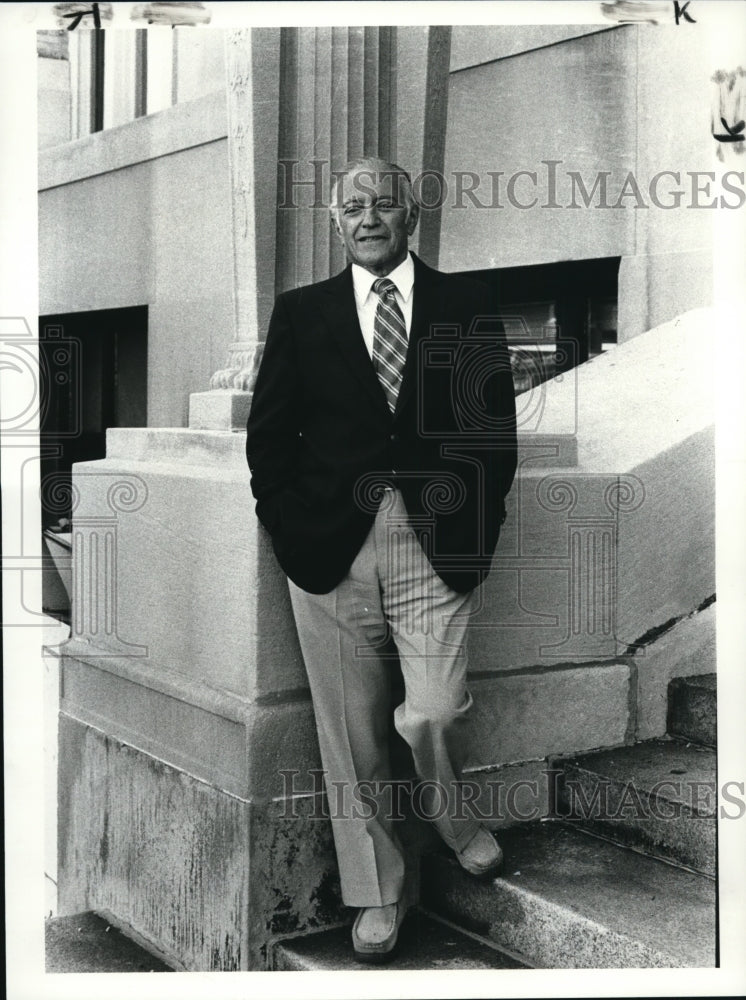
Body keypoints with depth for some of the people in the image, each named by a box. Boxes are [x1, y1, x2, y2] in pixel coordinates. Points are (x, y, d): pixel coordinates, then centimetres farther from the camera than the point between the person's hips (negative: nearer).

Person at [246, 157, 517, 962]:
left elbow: (495, 425, 6)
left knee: (433, 715, -8)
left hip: (437, 547, -1)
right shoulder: (300, 312, 8)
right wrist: (291, 531, -1)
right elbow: (268, 435, 8)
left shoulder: (465, 304, 7)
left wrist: (479, 528, -2)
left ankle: (452, 812, 28)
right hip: (330, 548, 1)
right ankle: (376, 893, 25)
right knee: (350, 732, 6)